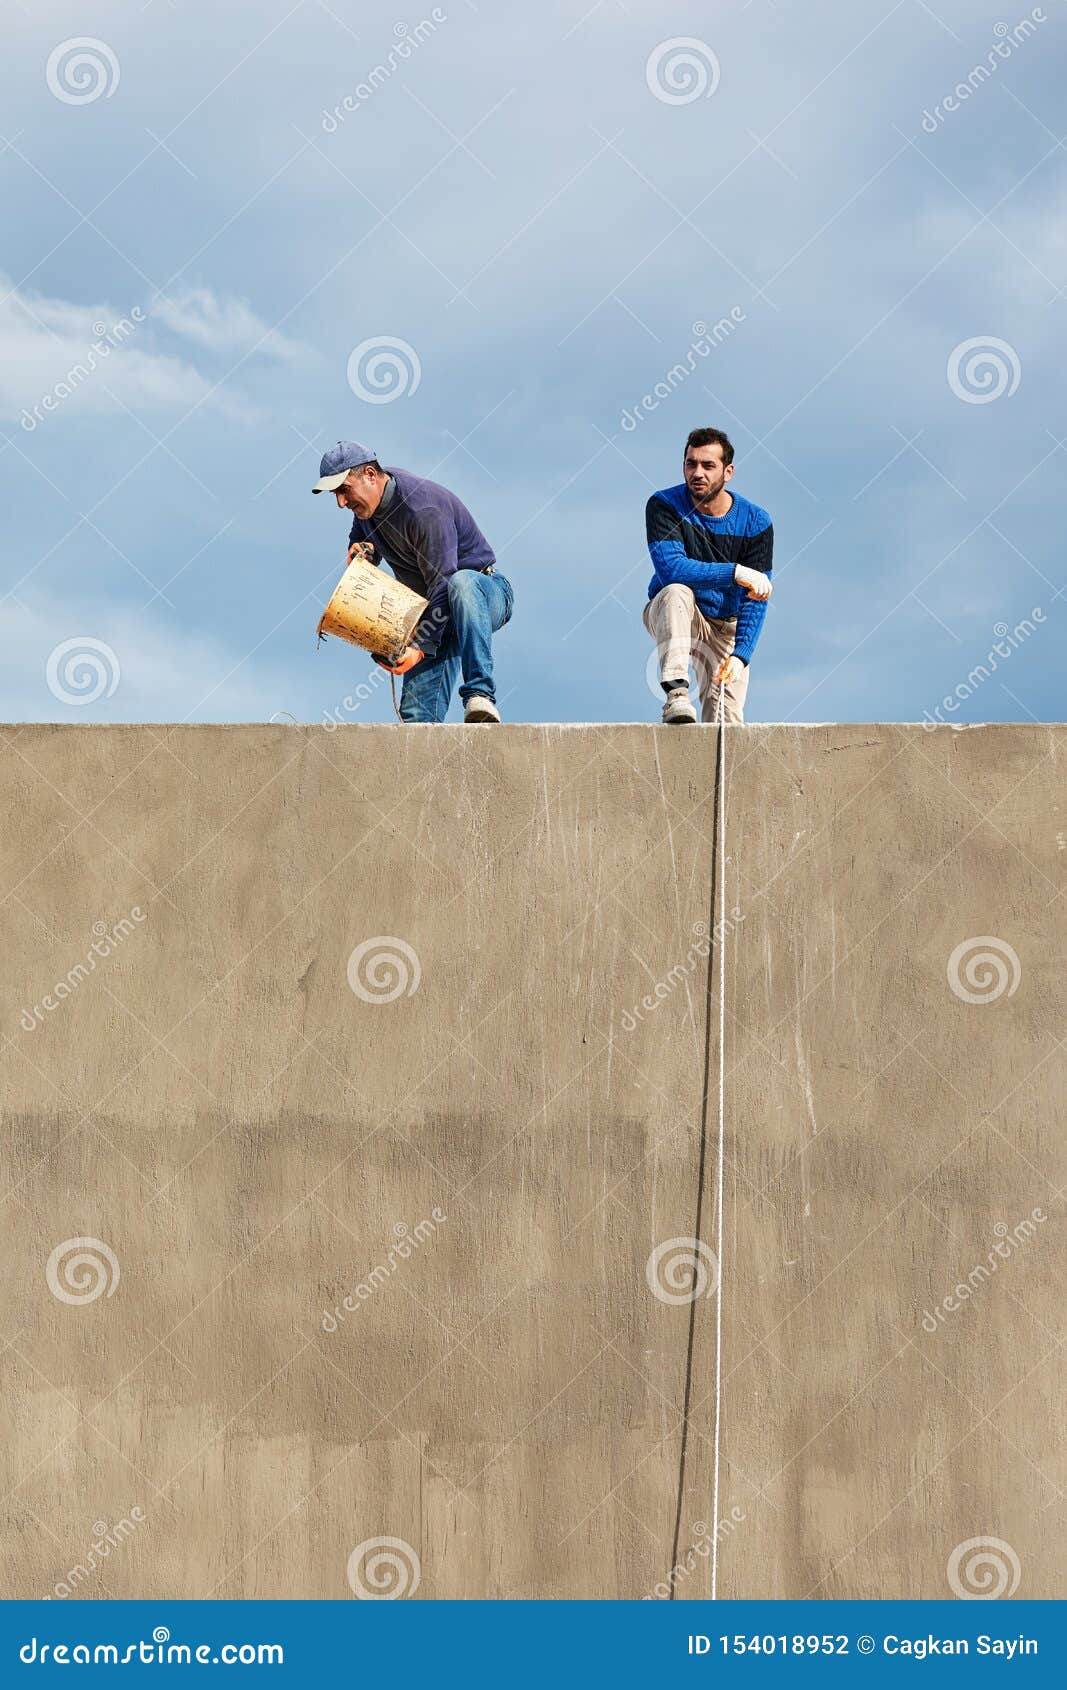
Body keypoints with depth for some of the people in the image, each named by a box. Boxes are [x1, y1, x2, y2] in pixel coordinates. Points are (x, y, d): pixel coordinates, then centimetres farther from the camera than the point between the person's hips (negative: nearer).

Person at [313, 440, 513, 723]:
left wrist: (420, 647, -37)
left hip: (484, 595, -7)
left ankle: (480, 695, -48)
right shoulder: (365, 506, 2)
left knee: (460, 584, -43)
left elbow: (443, 583, -29)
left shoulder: (423, 508, -25)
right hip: (432, 613, 7)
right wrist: (361, 552, -4)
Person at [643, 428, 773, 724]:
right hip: (670, 617, -1)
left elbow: (755, 599, -13)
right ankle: (676, 693, -44)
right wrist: (735, 573, -33)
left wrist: (740, 655, -26)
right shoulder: (664, 506, -14)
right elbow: (670, 568, -29)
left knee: (726, 726, -16)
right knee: (676, 592, -38)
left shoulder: (755, 522, -10)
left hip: (725, 628, 1)